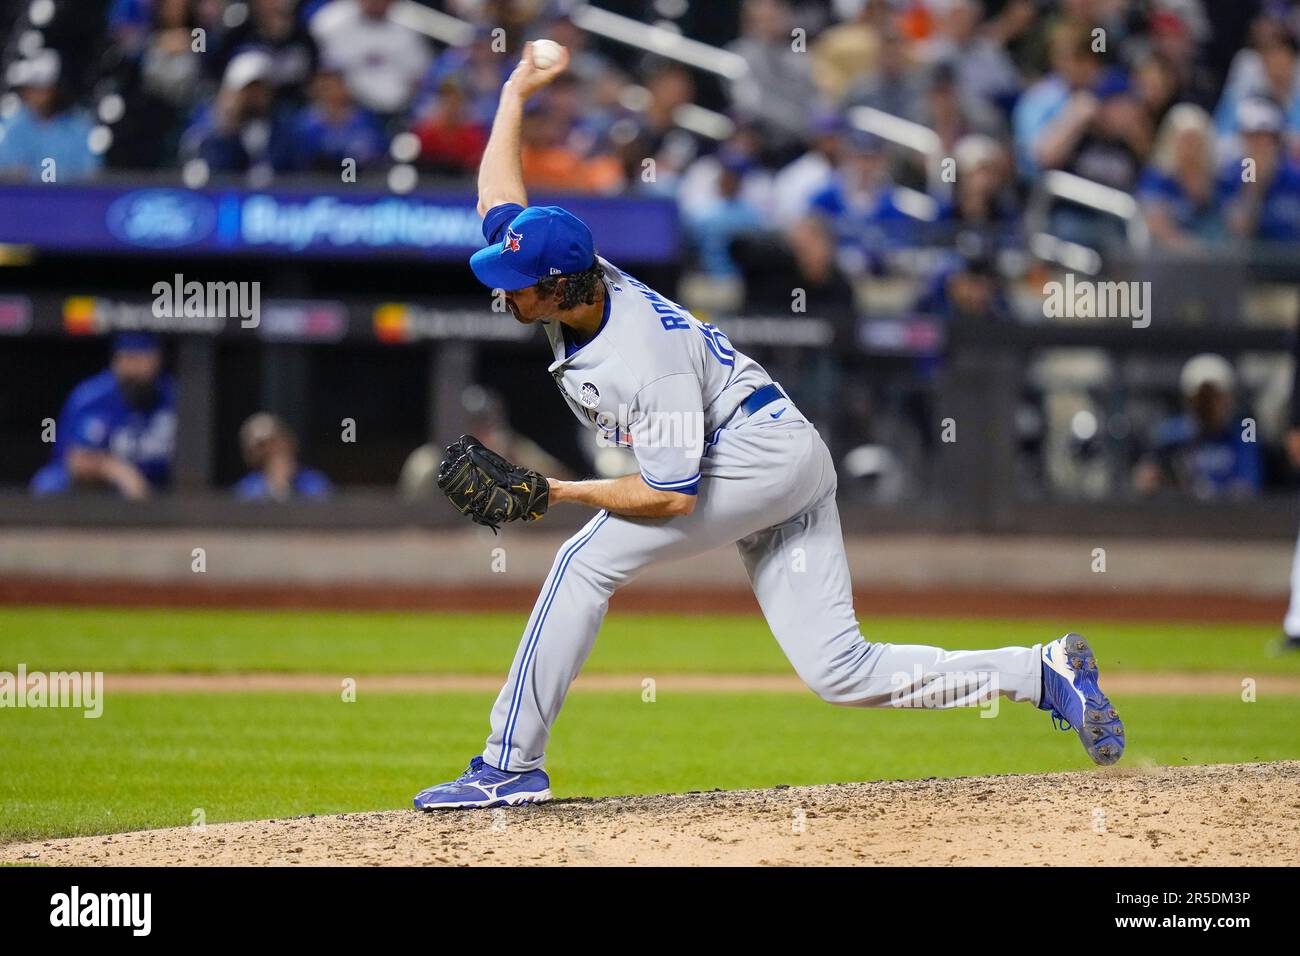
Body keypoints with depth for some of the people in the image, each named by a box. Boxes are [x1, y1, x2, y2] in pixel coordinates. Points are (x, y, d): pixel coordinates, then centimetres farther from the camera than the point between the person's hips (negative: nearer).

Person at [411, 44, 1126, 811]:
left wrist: (559, 492, -20)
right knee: (843, 672, 0)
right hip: (782, 468, 10)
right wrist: (517, 93, 20)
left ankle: (512, 766, -11)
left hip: (766, 451, -10)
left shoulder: (649, 358, -27)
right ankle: (1041, 674, 2)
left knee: (590, 561, -14)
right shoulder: (575, 286, -2)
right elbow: (500, 195, 14)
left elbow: (671, 496, -27)